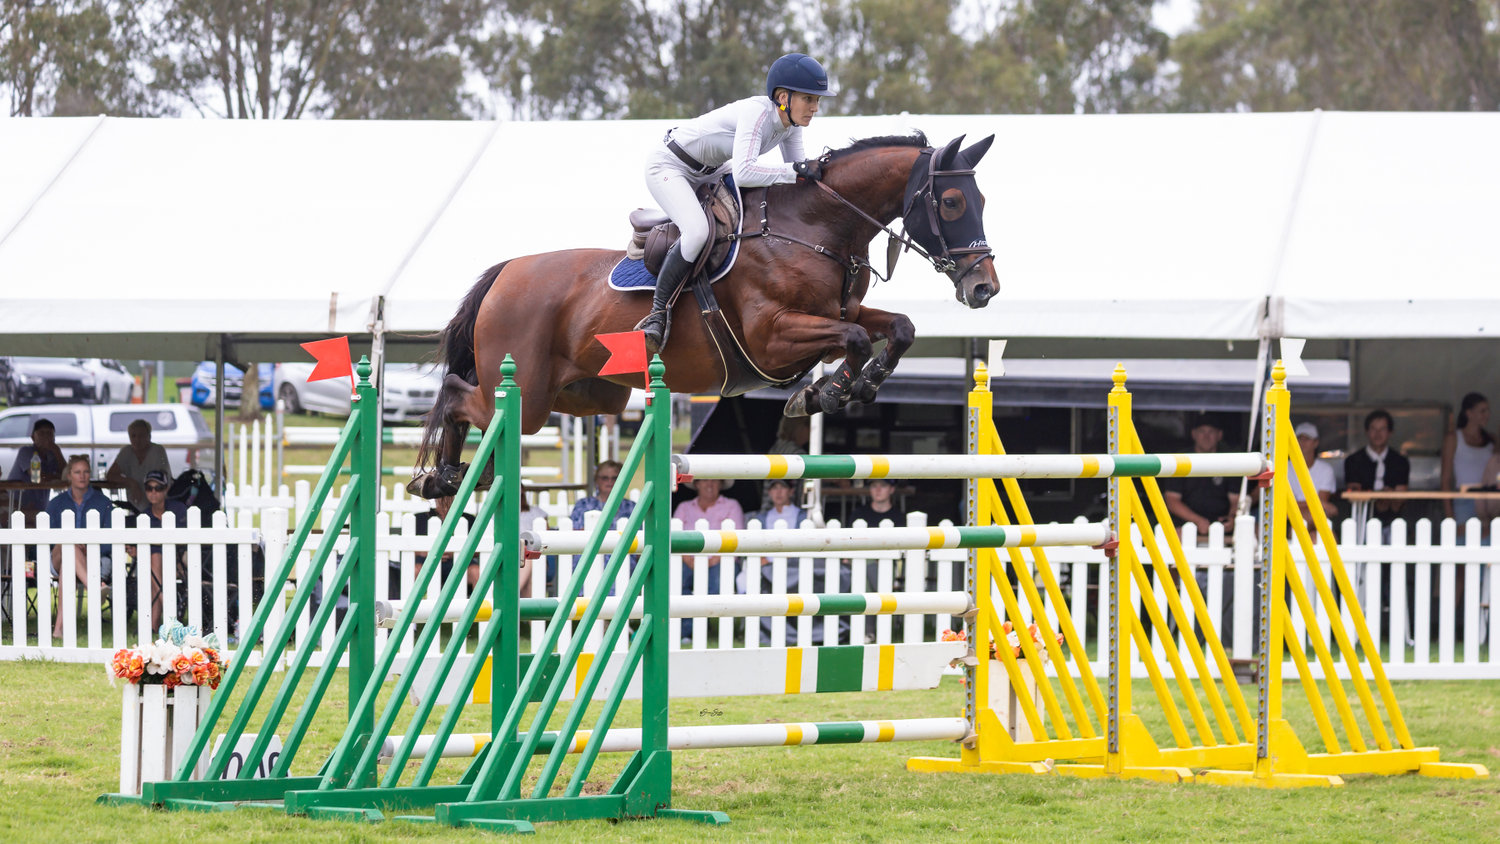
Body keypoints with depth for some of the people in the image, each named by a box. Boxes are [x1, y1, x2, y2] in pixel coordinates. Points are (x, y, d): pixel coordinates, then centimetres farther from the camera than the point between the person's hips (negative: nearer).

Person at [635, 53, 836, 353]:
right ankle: (658, 313, -22)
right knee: (697, 232, -32)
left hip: (707, 173, 9)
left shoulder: (791, 122, -7)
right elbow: (743, 173, -44)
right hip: (668, 167, -9)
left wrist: (814, 171, -20)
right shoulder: (757, 113, -32)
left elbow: (798, 174, 1)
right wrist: (798, 171, -42)